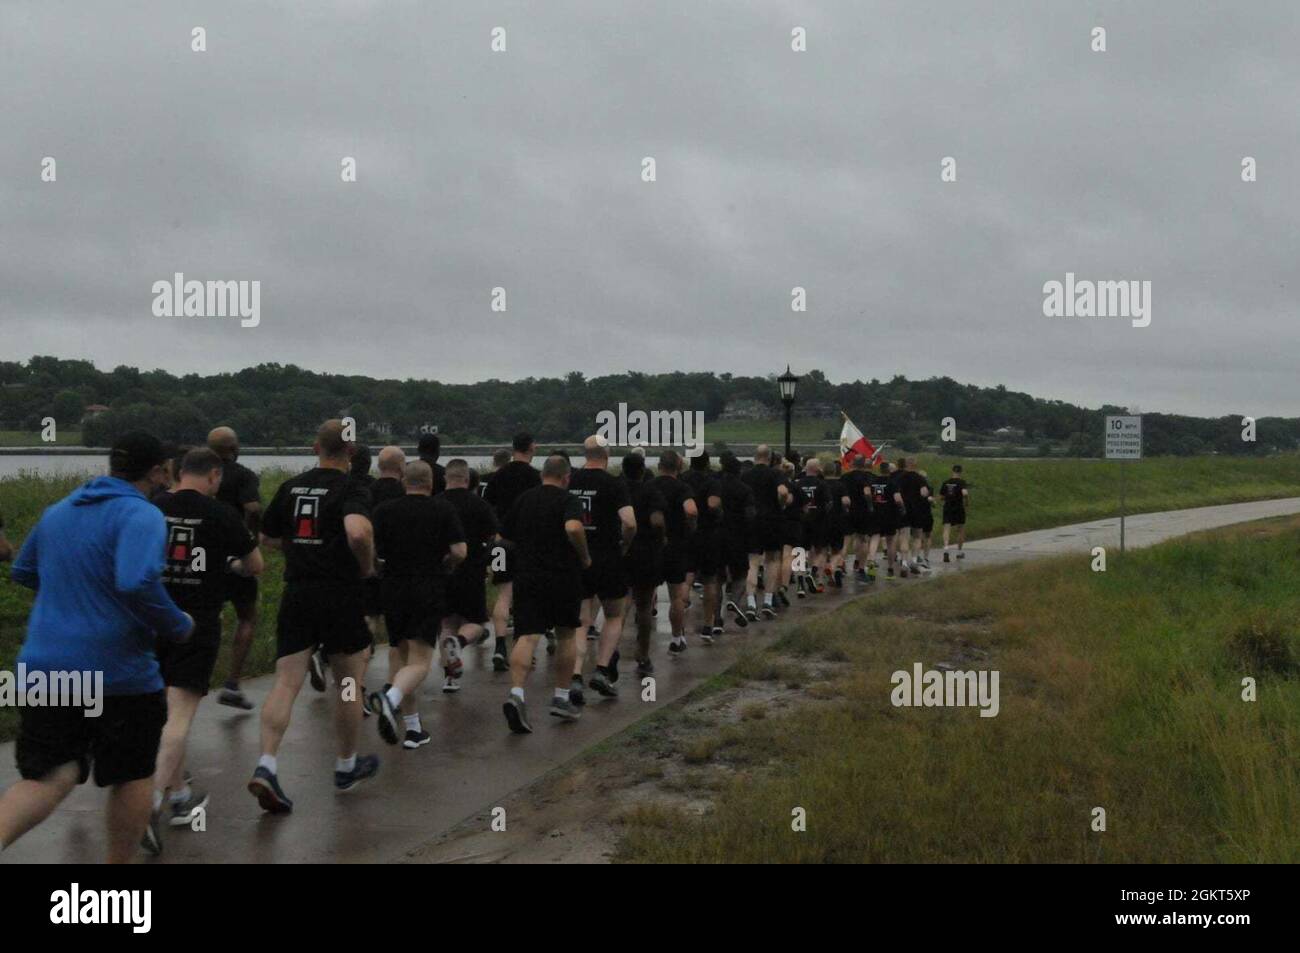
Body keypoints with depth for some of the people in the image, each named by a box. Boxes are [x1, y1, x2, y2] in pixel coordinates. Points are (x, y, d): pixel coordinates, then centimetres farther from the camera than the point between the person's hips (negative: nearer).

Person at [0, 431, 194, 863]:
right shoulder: (141, 515, -13)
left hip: (44, 666, 6)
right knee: (133, 776, 14)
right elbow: (139, 583, -29)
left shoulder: (57, 511, 11)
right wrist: (178, 625, -13)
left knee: (46, 779, 5)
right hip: (119, 674, -5)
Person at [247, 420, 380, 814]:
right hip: (341, 596, -4)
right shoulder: (350, 490, -9)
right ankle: (347, 766, 26)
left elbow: (268, 538, 18)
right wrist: (368, 566, -10)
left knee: (286, 682, -1)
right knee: (348, 681, 13)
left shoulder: (290, 487, 9)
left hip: (296, 593, 4)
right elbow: (358, 532, -28)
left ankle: (266, 765, -18)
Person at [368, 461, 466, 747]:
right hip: (429, 592, -3)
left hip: (394, 591, 3)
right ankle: (390, 698, -37)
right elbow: (459, 552, -8)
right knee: (420, 663, -7)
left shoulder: (385, 510, 3)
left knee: (404, 658, 16)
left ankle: (411, 728, 17)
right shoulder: (443, 509, -1)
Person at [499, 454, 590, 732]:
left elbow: (505, 537, 16)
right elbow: (574, 528, -26)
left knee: (527, 637, -6)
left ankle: (516, 693, -26)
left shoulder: (522, 499, 10)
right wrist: (585, 557, -10)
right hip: (563, 577, -3)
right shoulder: (568, 500, -6)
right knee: (566, 635, 15)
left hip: (526, 576, 3)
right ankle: (561, 697, 19)